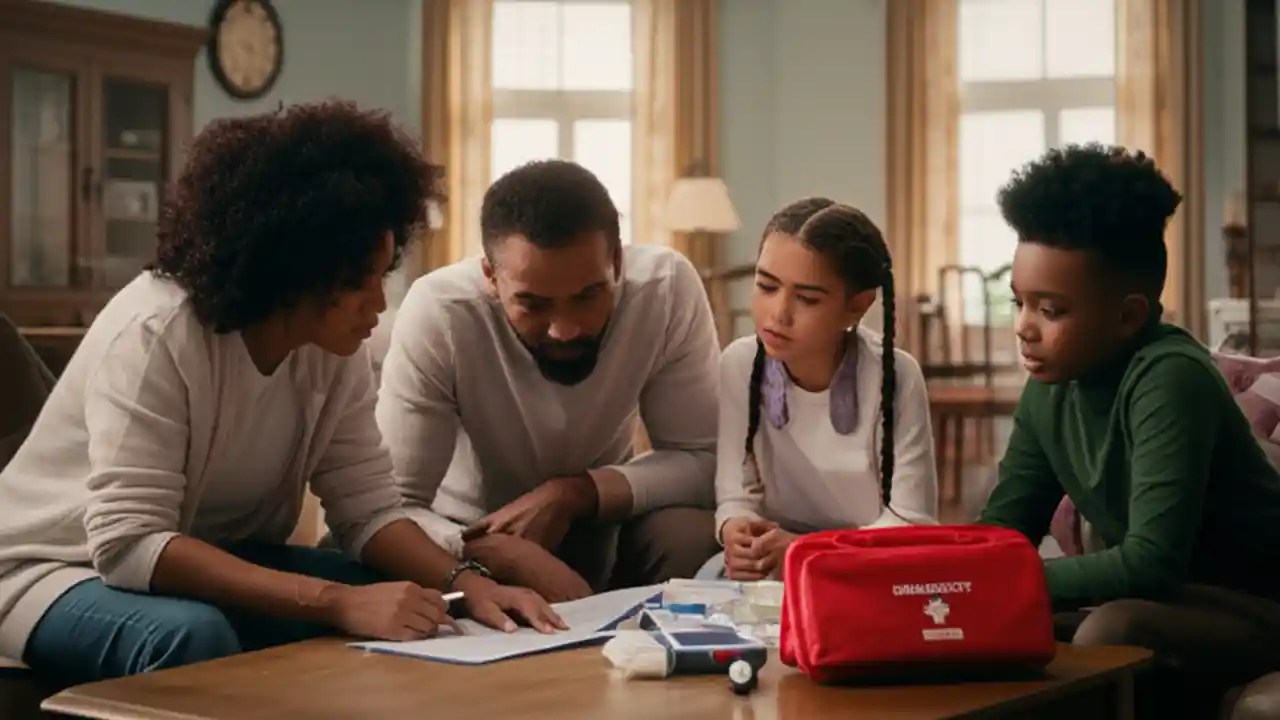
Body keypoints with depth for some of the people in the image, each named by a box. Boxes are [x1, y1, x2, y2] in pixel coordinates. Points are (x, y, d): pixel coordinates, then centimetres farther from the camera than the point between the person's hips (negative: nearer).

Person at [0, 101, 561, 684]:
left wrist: (463, 582, -28)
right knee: (195, 635, -36)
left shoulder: (333, 345, -9)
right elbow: (128, 544, -35)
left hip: (207, 564, 6)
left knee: (404, 613, -16)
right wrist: (337, 602, -41)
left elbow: (368, 508, -8)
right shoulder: (156, 334, -29)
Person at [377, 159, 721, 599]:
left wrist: (570, 494, -29)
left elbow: (703, 460, -16)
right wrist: (509, 557, -45)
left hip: (601, 524, 3)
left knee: (692, 538, -27)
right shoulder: (438, 312, -29)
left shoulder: (668, 287, -23)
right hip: (473, 538, -3)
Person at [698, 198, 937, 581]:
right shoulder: (738, 364, -9)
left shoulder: (896, 376, -17)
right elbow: (737, 495, -5)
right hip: (776, 553, 2)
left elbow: (910, 521, -15)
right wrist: (737, 530, -29)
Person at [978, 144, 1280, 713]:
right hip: (1175, 598, 7)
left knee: (1111, 628, -32)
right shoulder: (1048, 389, -3)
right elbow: (1001, 532, 2)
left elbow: (1151, 562, -31)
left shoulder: (1170, 379, -25)